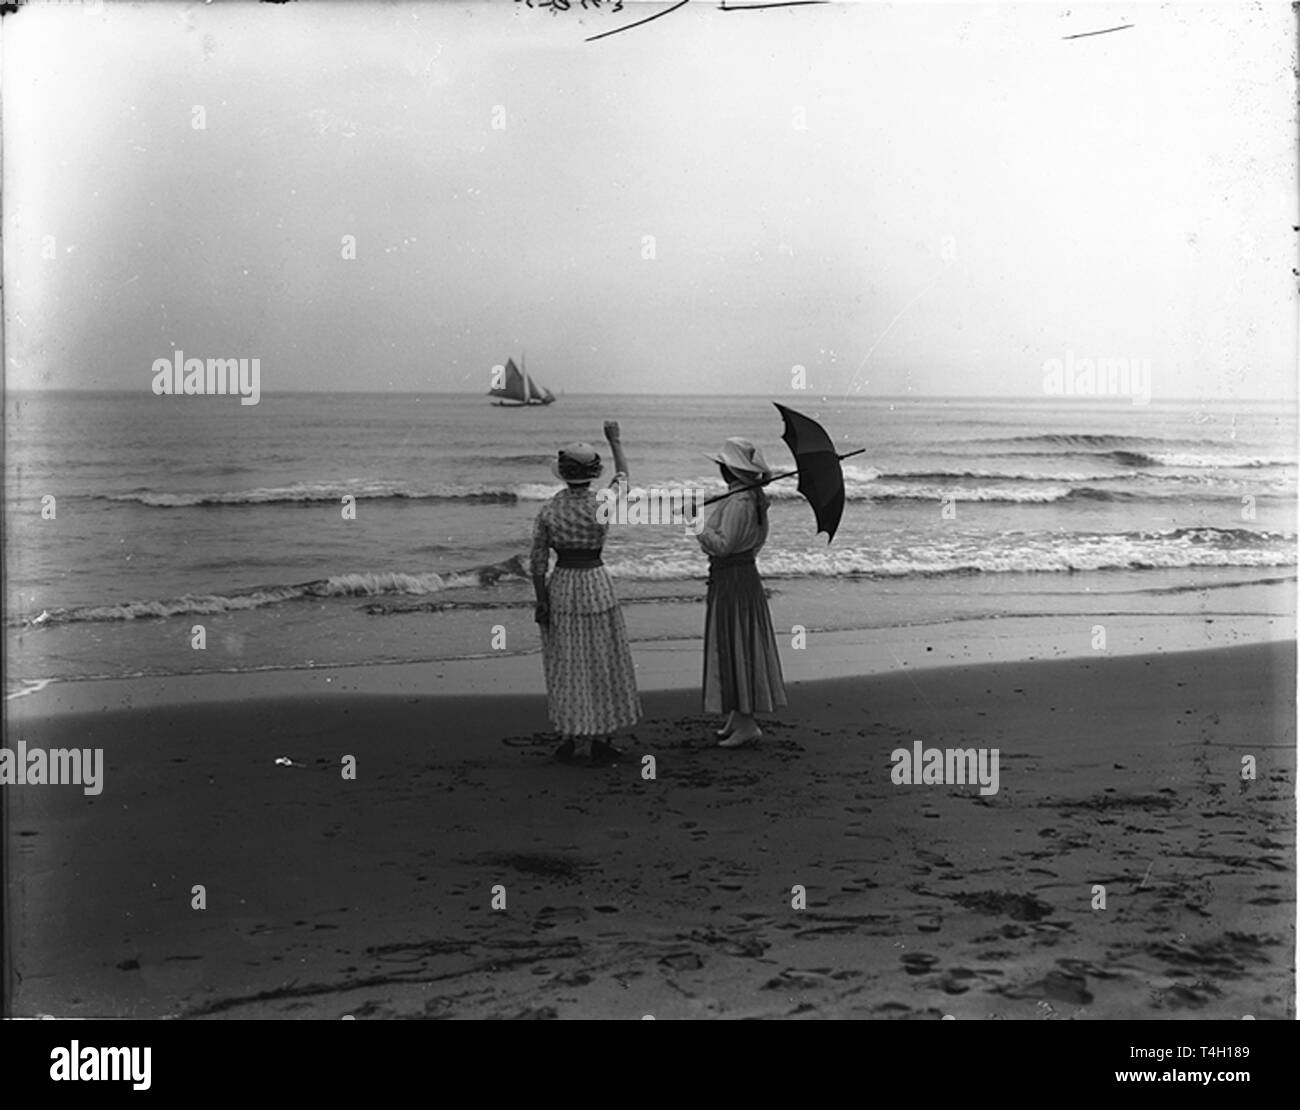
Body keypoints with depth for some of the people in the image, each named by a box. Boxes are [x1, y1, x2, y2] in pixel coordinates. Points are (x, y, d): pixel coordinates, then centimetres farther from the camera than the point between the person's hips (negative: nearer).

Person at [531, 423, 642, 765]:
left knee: (565, 663, 13)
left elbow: (538, 563, -5)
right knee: (601, 661, 8)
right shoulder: (601, 508, -13)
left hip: (561, 587, 2)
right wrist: (615, 440, 19)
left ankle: (568, 735, 16)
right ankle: (600, 740, 14)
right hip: (595, 585, -2)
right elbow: (623, 476, 8)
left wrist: (541, 602, 4)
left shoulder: (548, 511, -7)